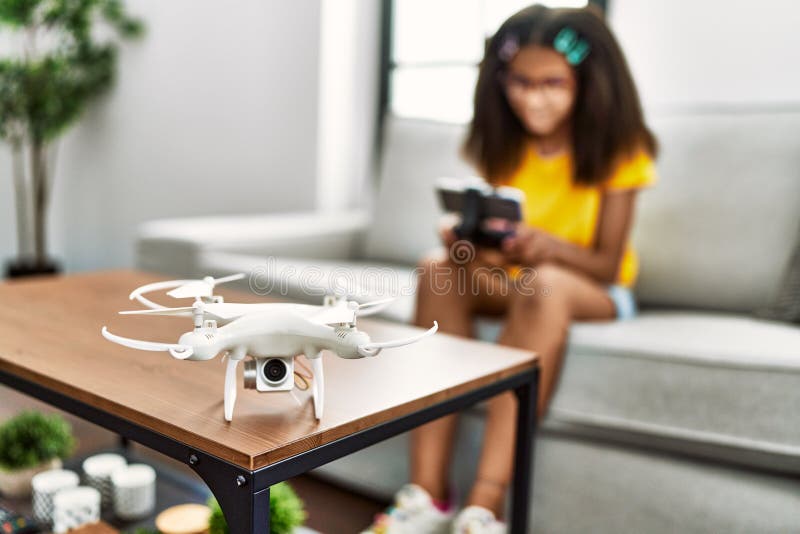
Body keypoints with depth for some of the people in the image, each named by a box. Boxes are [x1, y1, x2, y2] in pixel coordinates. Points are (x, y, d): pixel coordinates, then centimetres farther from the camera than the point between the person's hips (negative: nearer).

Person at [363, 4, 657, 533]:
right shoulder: (502, 146, -1)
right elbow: (489, 233, -3)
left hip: (595, 290, -3)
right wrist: (470, 243, -28)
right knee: (439, 269, -29)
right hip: (512, 281, 3)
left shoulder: (616, 149, -10)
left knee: (544, 283, -39)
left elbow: (607, 264, -14)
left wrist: (546, 246, -36)